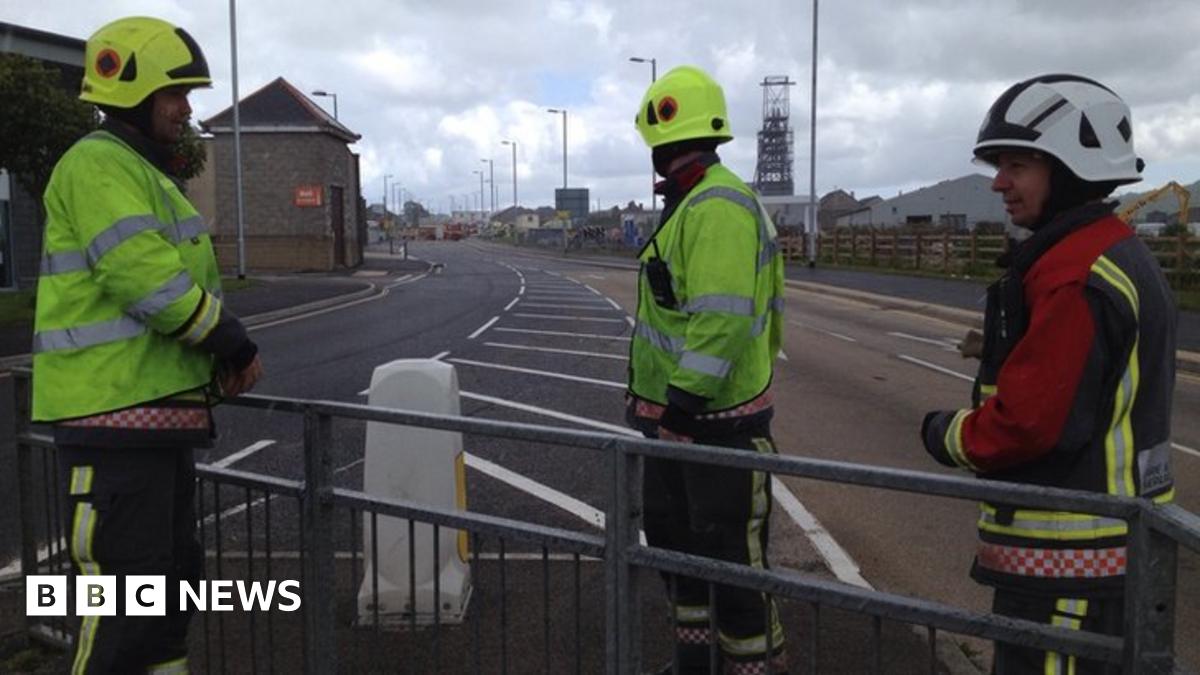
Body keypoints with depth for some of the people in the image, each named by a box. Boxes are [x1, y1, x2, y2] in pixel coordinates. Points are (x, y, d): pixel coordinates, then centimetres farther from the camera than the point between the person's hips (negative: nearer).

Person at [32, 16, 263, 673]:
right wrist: (235, 343, -12)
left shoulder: (145, 173, 20)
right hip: (113, 413, -10)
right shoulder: (98, 166, -12)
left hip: (158, 406, 10)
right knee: (127, 595, -4)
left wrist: (224, 355, 3)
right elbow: (148, 279, -23)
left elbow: (184, 277, 20)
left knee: (174, 576, 17)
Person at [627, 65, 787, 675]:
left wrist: (682, 404, -26)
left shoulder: (717, 206, -20)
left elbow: (722, 321, -28)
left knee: (731, 558, 1)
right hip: (673, 417, 11)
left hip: (719, 424, -11)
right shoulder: (691, 203, 13)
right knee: (674, 541, 21)